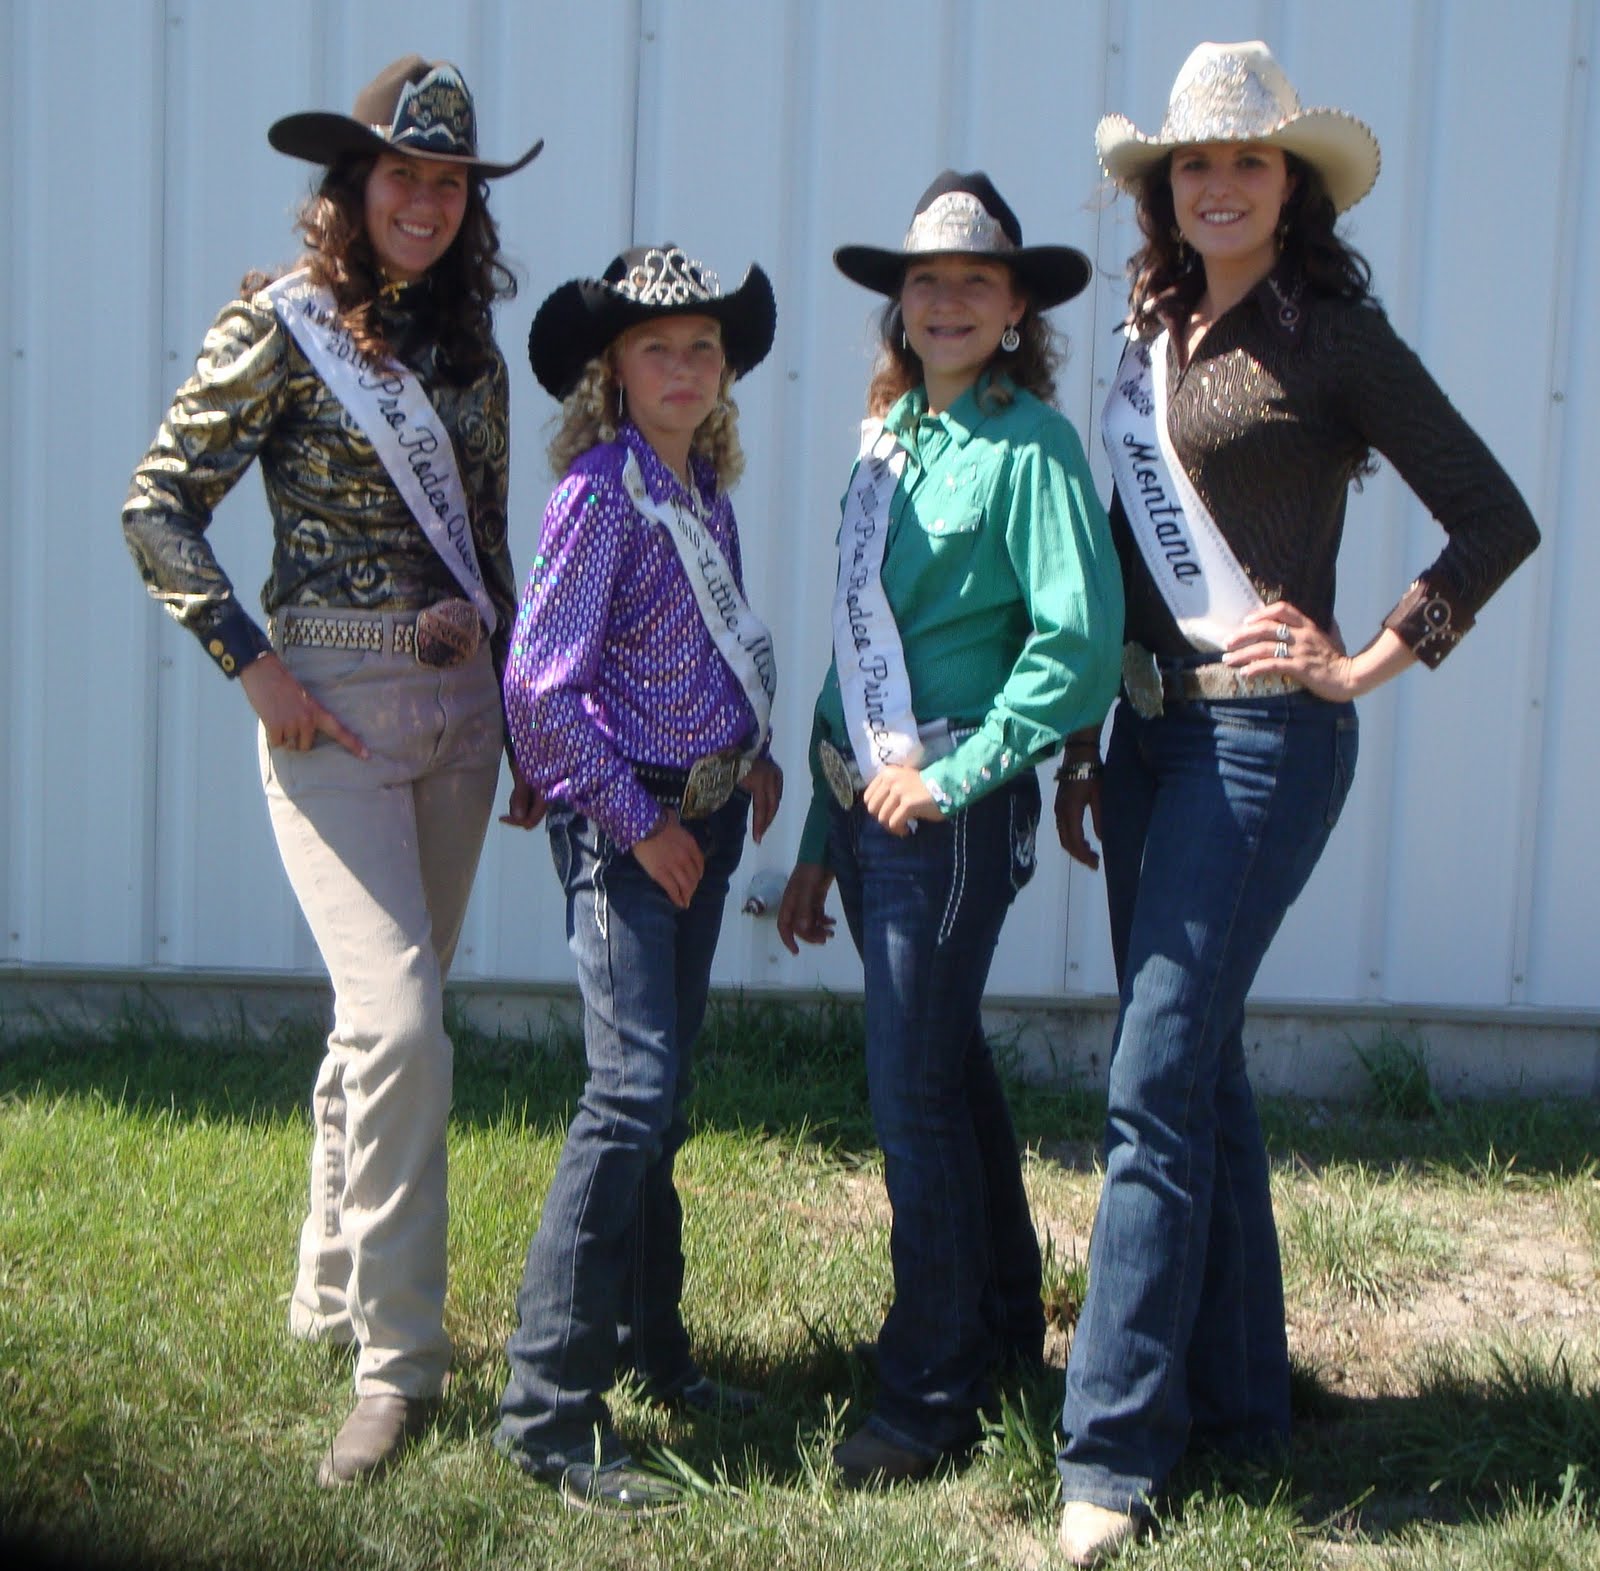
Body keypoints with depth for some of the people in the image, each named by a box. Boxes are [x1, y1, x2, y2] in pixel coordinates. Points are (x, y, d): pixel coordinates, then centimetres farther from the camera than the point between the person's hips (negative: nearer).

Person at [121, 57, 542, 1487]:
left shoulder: (467, 347, 12)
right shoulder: (282, 326, -5)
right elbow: (158, 511, -6)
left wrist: (521, 713, 15)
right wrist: (254, 668, -11)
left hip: (460, 703, 6)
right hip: (335, 704, -6)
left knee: (386, 1018, 13)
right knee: (400, 1023, -15)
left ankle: (335, 1292, 30)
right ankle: (397, 1361, -4)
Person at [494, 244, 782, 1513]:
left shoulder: (704, 484, 10)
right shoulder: (602, 492, -13)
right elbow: (539, 685, -17)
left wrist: (754, 755, 10)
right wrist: (639, 823, -14)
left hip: (701, 812, 8)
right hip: (624, 819, -8)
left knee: (663, 1087, 15)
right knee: (635, 1088, -14)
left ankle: (650, 1345, 28)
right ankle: (549, 1411, -8)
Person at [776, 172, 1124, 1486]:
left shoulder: (1030, 446, -9)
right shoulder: (886, 438, 13)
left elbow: (1078, 642, -18)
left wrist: (955, 776, -16)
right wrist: (818, 844, 15)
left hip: (954, 808, -7)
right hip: (868, 797, 8)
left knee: (916, 1094, -3)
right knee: (948, 1070, 17)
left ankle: (932, 1396, 11)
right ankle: (1006, 1325, 34)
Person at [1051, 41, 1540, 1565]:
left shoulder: (1332, 339, -6)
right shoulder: (1155, 336, 14)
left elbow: (1498, 519, -6)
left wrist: (1366, 662, -9)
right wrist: (1082, 745, 17)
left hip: (1260, 733, -8)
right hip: (1149, 727, 8)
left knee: (1156, 1082, -10)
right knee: (1197, 1069, 13)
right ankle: (1238, 1398, 26)